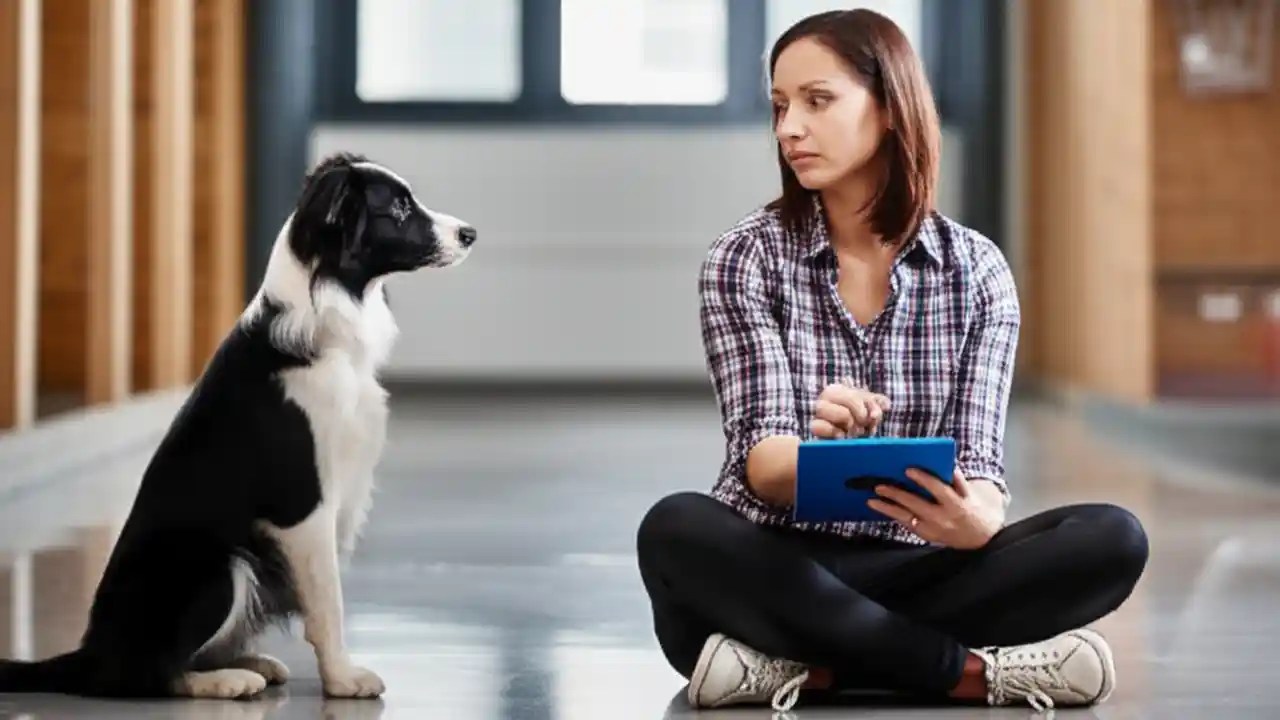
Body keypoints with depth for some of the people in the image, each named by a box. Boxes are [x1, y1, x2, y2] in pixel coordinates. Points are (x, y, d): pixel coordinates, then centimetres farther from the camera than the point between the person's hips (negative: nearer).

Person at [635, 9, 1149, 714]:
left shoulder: (977, 269, 2)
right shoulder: (747, 258, -3)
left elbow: (976, 456, -6)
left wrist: (974, 520, -31)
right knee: (675, 530, -35)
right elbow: (760, 457, -13)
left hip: (909, 575, 2)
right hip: (777, 574, -2)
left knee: (1112, 540, -22)